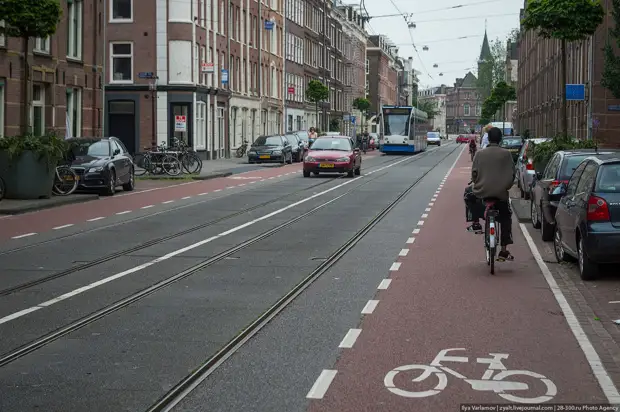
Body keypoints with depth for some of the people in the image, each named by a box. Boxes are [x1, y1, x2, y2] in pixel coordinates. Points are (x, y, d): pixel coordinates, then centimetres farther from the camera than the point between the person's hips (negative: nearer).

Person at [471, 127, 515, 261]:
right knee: (505, 218, 15)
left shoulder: (480, 154, -1)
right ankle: (504, 250, 7)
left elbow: (474, 173, 2)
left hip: (482, 191, 0)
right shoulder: (506, 154, -2)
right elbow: (512, 175, 1)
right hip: (501, 193, 0)